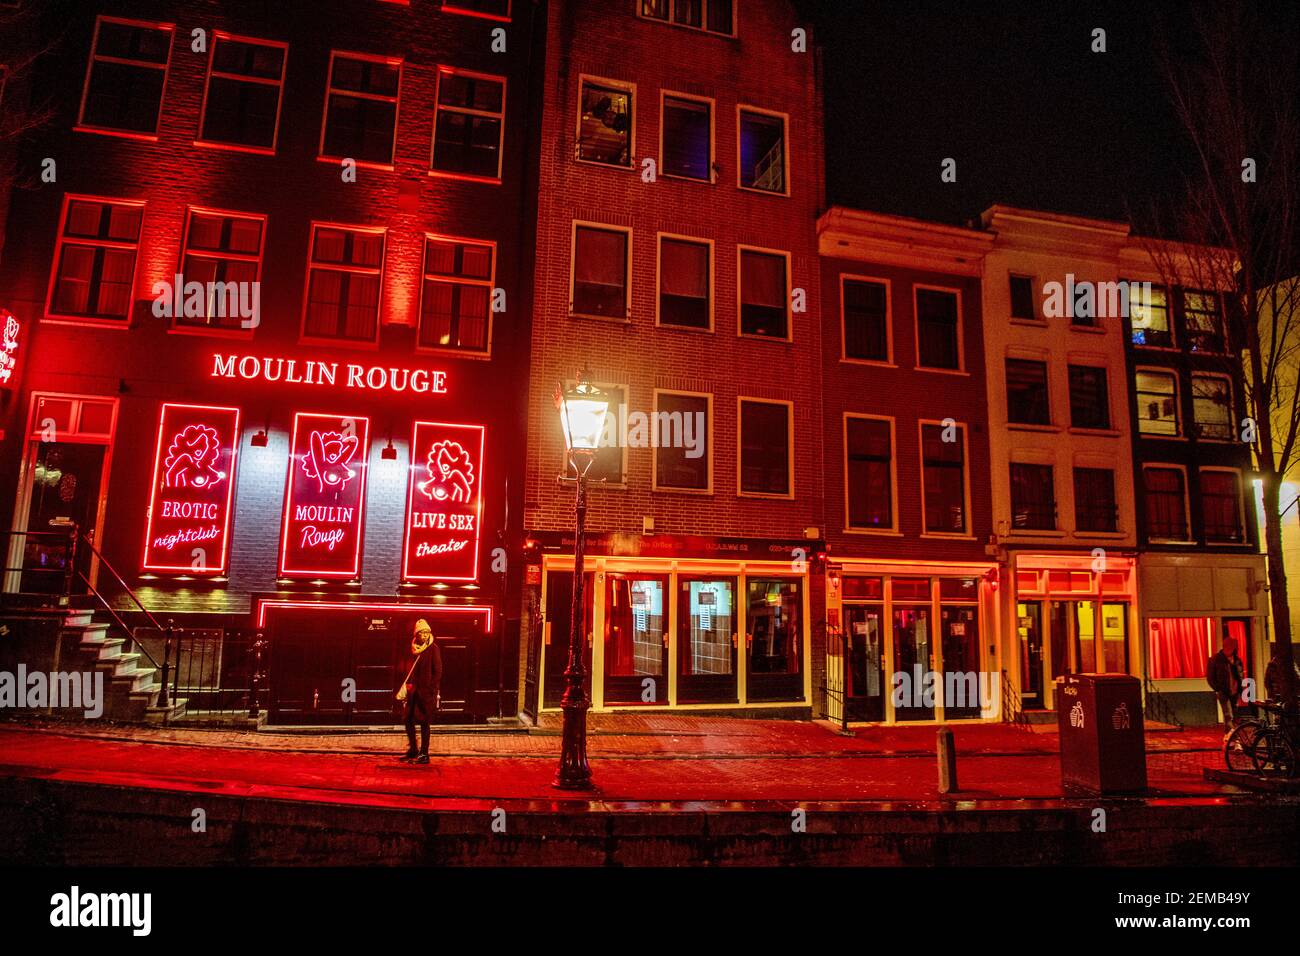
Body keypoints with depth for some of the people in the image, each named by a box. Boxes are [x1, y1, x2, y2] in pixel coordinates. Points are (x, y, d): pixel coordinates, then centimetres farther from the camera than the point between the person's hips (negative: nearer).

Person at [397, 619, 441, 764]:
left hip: (427, 692, -7)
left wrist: (431, 690, -15)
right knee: (409, 720, 11)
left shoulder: (433, 649, -9)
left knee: (424, 722, -2)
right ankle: (413, 750, 26)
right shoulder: (416, 649, 11)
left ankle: (424, 755, 5)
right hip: (415, 691, 7)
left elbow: (438, 672, -11)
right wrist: (408, 685, 10)